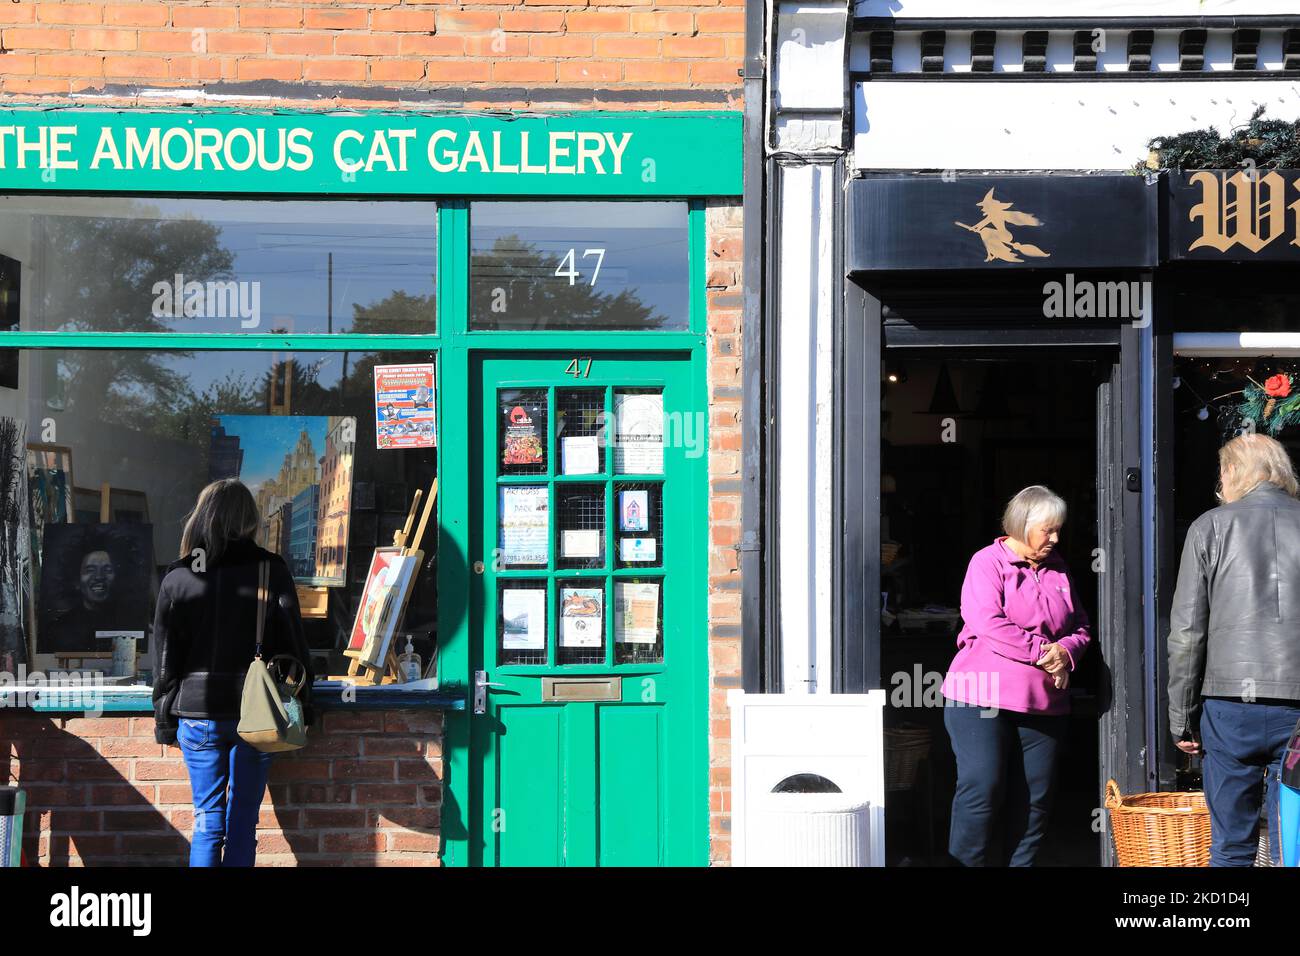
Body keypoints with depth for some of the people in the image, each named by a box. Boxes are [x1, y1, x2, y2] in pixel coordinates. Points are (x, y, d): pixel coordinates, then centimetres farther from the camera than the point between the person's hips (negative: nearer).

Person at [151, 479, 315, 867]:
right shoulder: (271, 570, -4)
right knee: (243, 820, 6)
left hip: (197, 713, 1)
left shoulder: (177, 578, 0)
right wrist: (302, 704, 6)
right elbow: (293, 642, -3)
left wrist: (164, 718, 11)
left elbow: (165, 658, 2)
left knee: (207, 819, 8)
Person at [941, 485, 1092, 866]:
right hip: (983, 696, -6)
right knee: (983, 786, -12)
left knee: (1034, 795, 4)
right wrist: (1041, 652, -14)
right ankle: (966, 863, -1)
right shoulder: (987, 562, -3)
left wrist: (1066, 650, -3)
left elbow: (1080, 626, 20)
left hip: (1044, 702, 6)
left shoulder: (1057, 569, 17)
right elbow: (987, 623, -16)